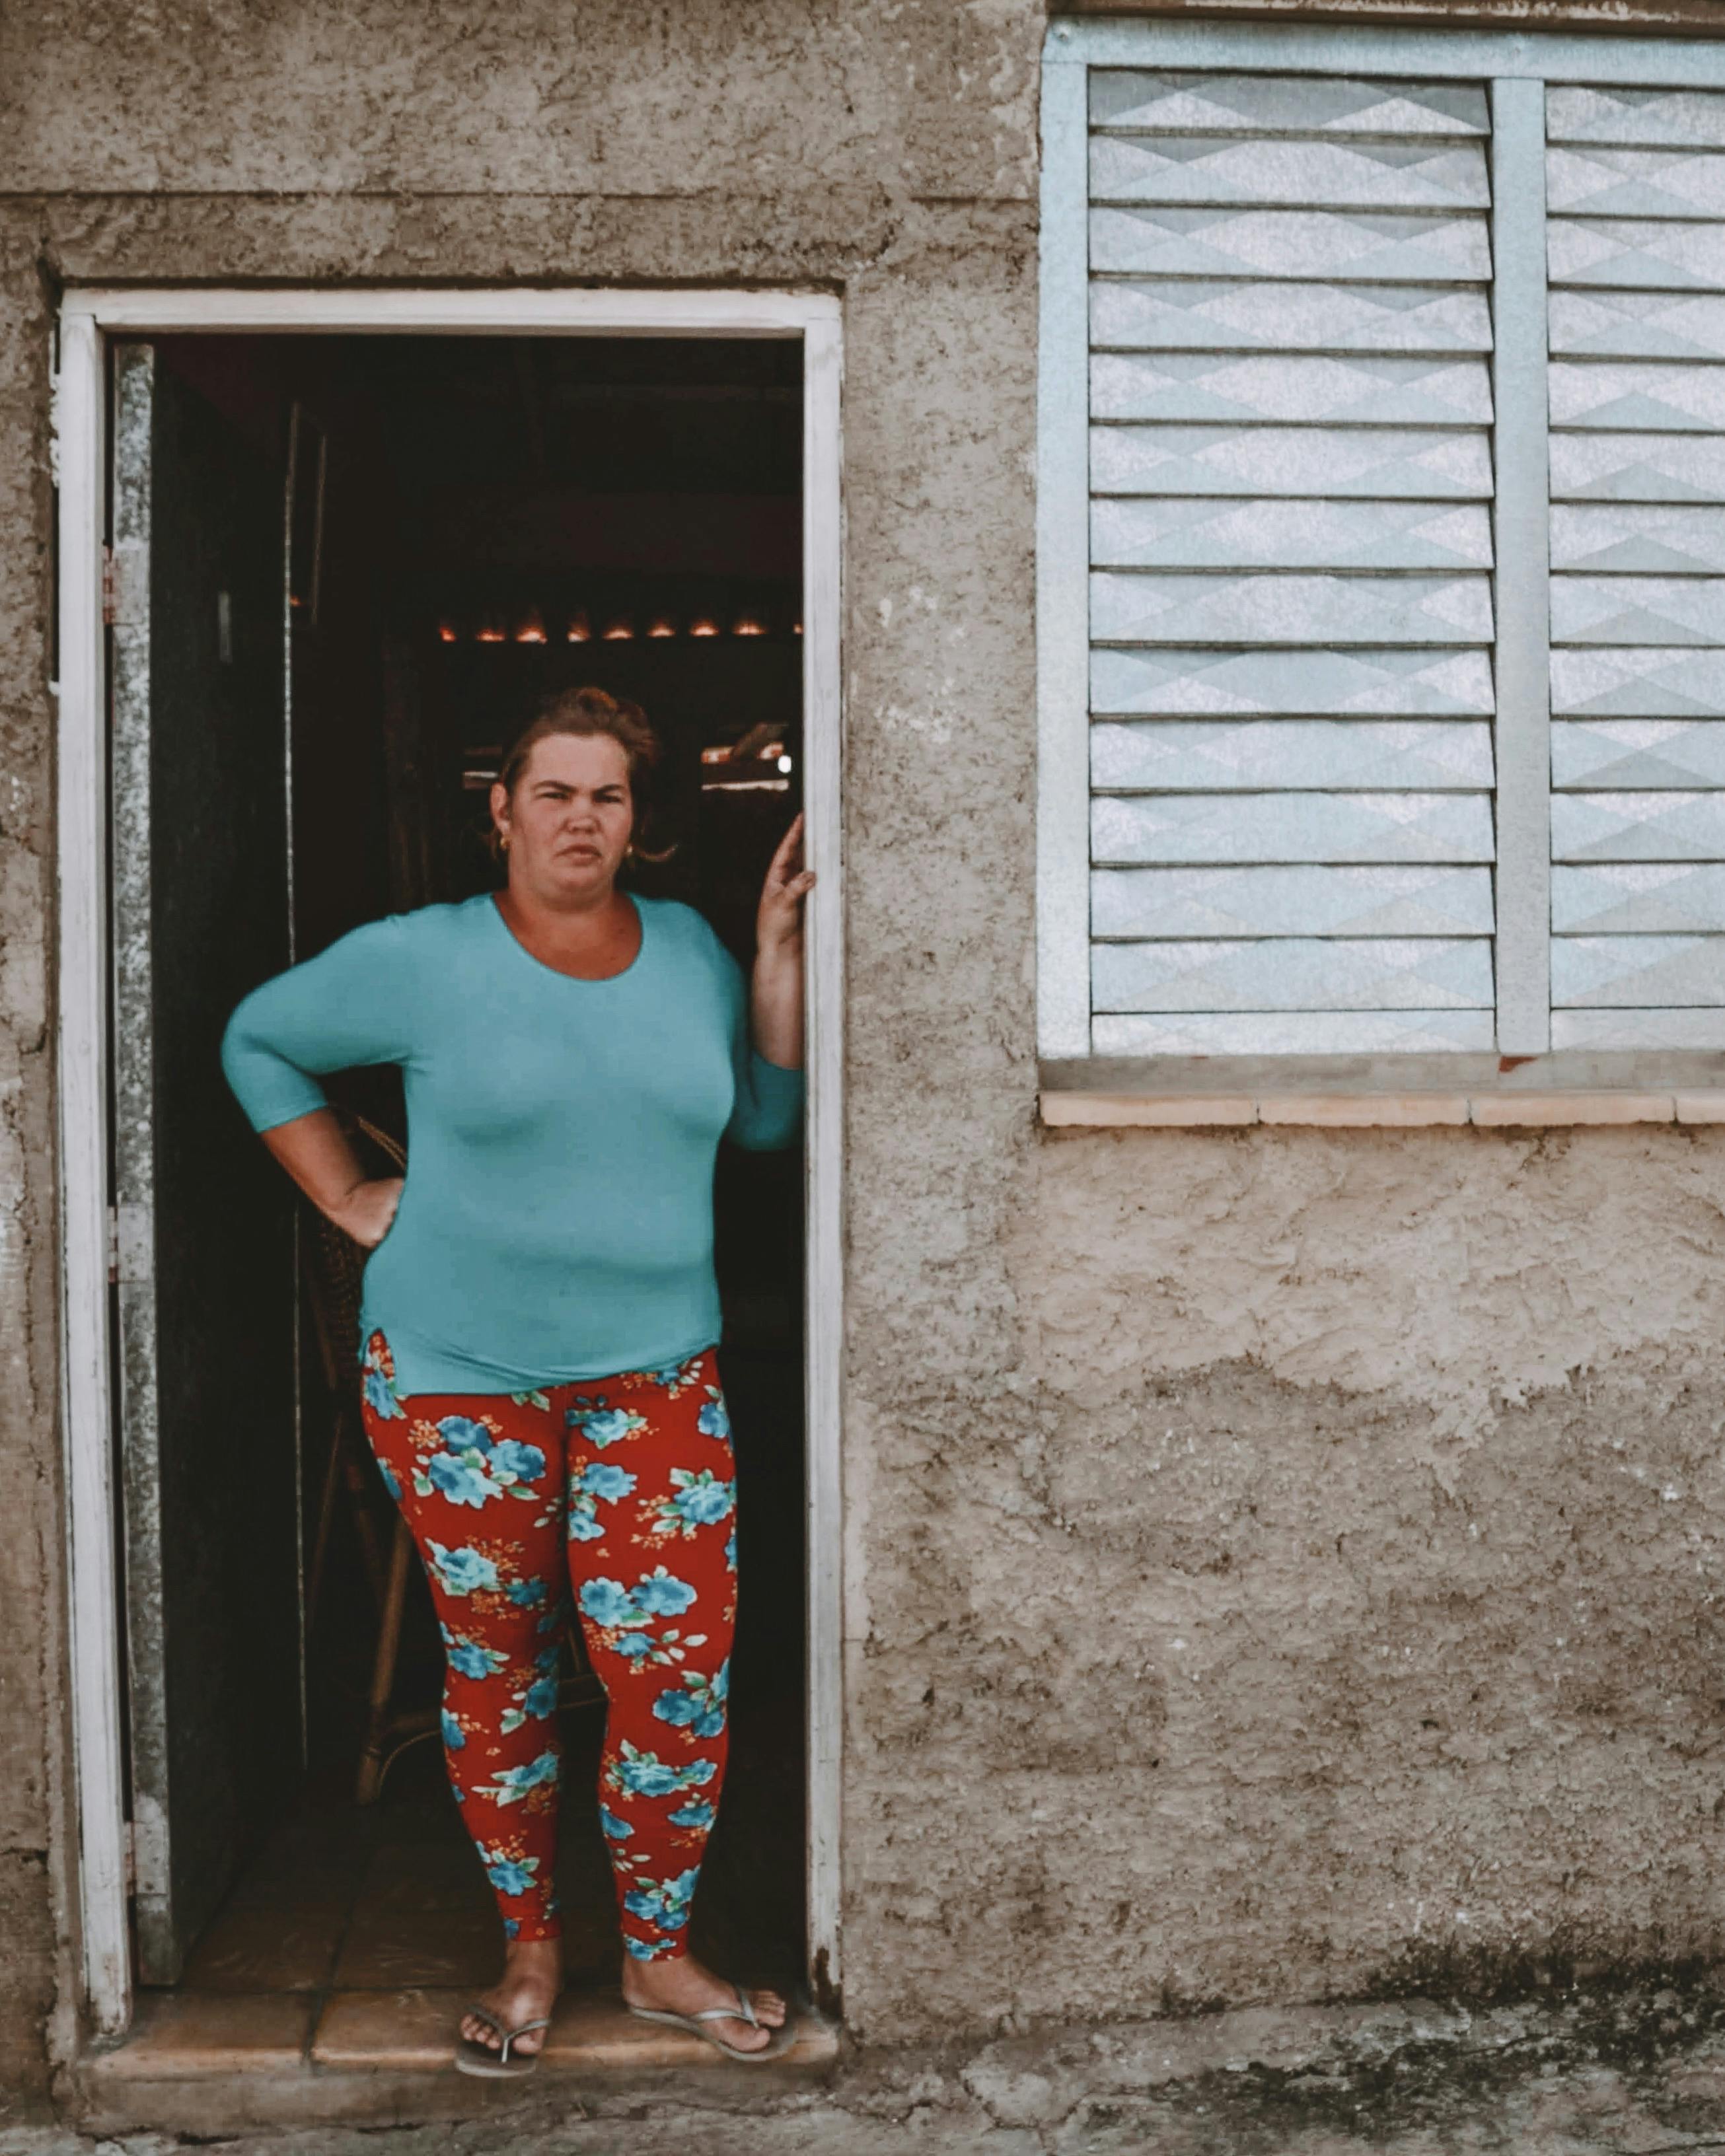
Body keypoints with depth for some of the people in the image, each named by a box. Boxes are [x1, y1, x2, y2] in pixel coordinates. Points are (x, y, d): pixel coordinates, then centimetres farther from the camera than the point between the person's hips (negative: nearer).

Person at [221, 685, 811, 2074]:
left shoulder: (690, 952, 5)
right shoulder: (422, 961, -4)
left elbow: (767, 1121, 7)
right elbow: (259, 1041, 8)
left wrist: (780, 956, -2)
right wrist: (349, 1199, 2)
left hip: (654, 1371, 2)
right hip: (460, 1374, -2)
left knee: (680, 1670, -3)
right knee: (498, 1673, 10)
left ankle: (661, 1955, 19)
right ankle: (530, 1951, 30)